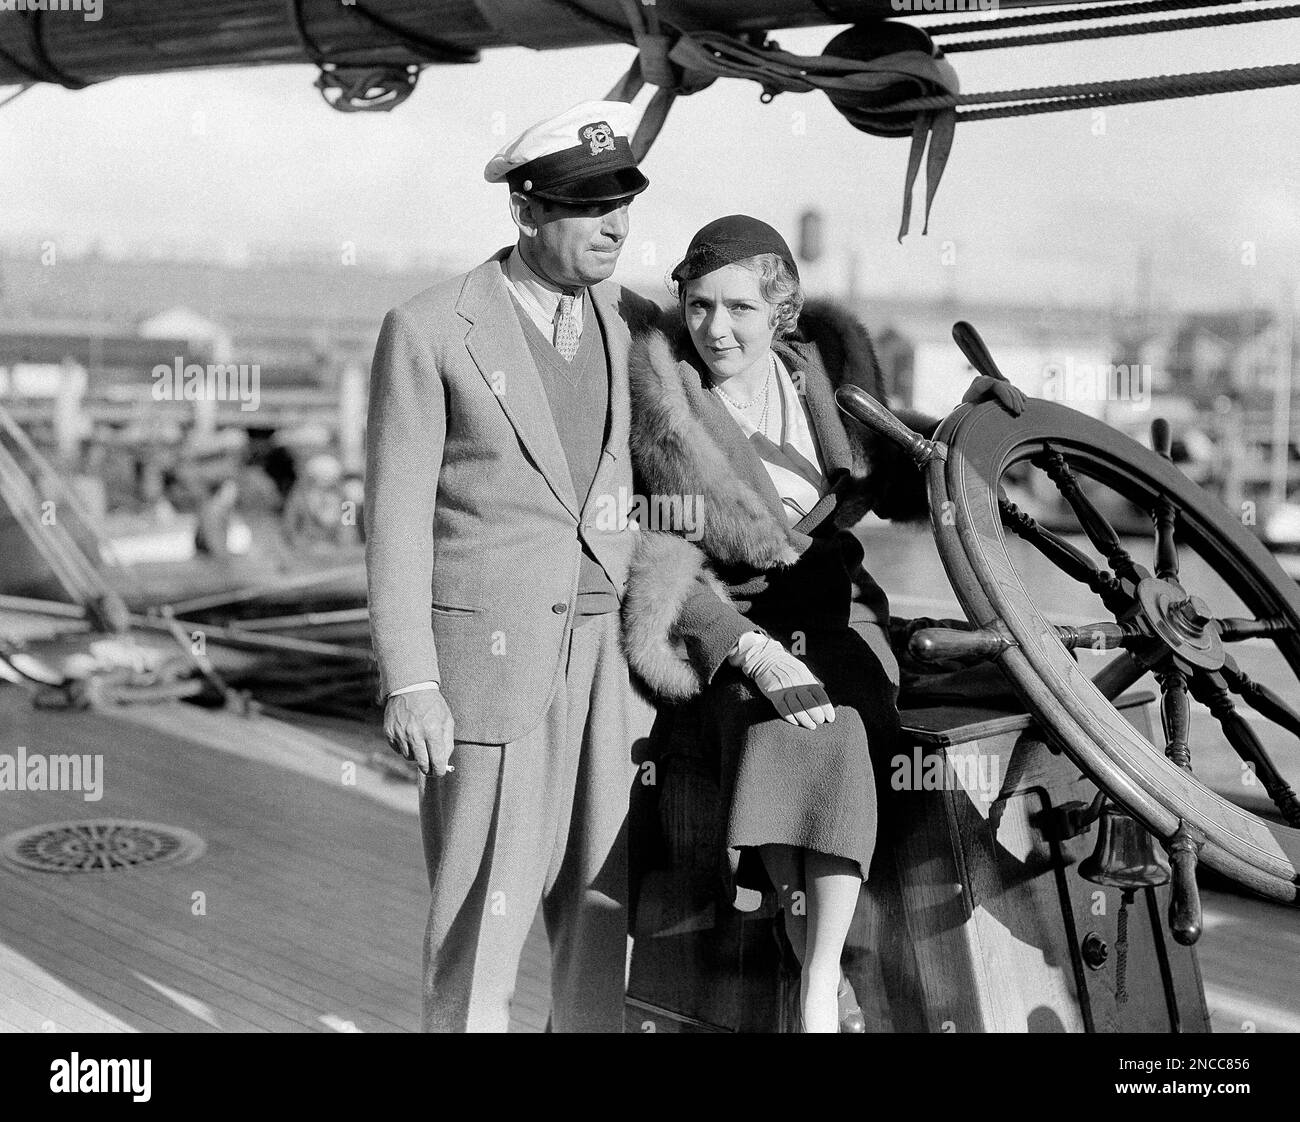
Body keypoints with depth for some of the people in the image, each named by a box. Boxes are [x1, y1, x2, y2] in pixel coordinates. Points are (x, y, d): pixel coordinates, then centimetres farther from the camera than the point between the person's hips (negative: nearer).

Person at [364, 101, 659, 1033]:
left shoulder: (636, 325, 10)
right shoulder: (428, 332, -5)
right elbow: (396, 519, -6)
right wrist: (409, 684, -12)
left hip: (613, 652, 5)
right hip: (487, 654, -4)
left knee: (605, 906, 8)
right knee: (482, 914, 0)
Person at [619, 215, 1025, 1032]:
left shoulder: (824, 370, 7)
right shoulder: (658, 400, -5)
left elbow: (895, 491, 19)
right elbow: (658, 561, -11)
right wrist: (754, 651, -25)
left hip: (828, 619, 3)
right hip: (719, 628, -2)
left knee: (833, 735, -31)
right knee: (778, 729, -35)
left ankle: (819, 986, -32)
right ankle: (834, 987, -27)